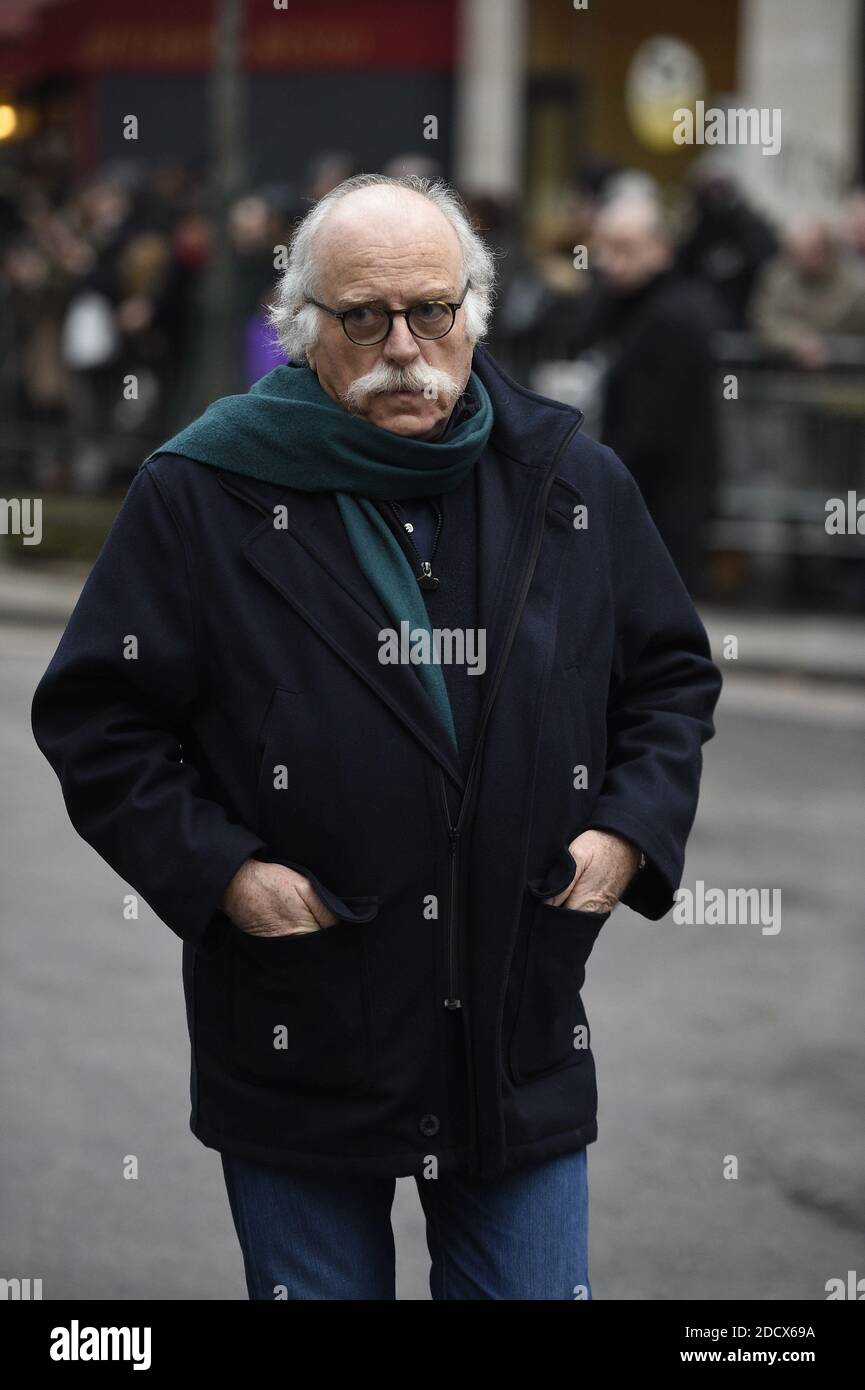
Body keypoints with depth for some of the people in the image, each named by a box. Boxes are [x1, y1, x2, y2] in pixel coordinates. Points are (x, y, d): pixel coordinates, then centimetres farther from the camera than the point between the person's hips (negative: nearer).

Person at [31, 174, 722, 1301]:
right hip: (298, 1052, -2)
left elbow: (673, 679, 16)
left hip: (527, 1053, 2)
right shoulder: (202, 493, -6)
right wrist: (216, 869, -13)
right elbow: (95, 718, -2)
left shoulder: (578, 485, 4)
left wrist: (631, 830, 0)